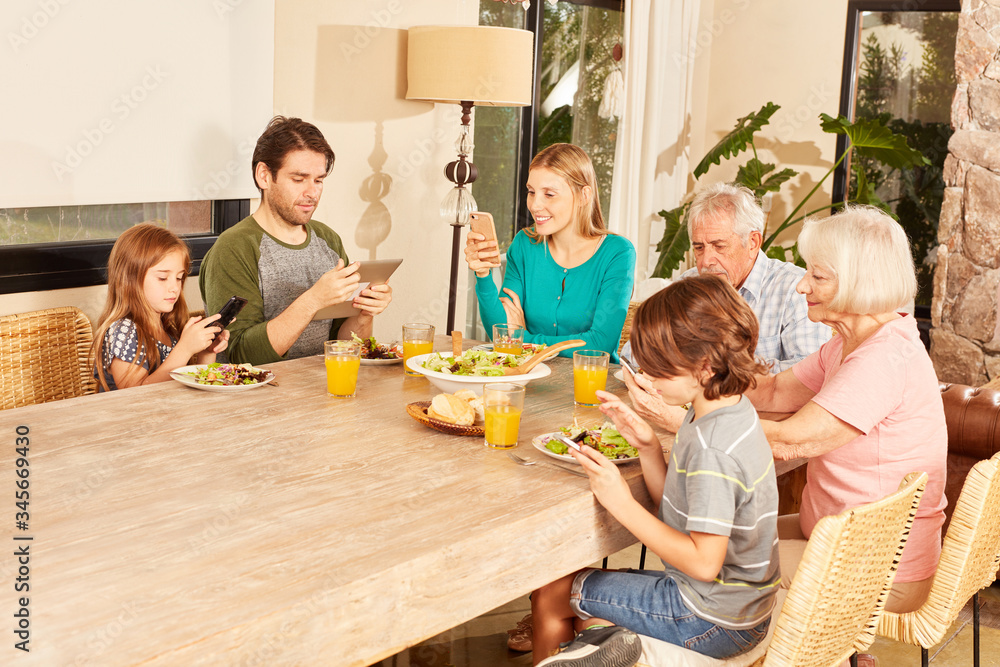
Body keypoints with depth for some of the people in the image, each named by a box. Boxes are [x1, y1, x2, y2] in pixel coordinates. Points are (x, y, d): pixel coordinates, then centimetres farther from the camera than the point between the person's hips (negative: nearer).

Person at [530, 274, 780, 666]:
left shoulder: (712, 450, -28)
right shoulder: (727, 411, 1)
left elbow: (704, 562, -27)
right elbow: (676, 508, 6)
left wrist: (623, 504, -25)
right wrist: (647, 446, -5)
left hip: (714, 622, -9)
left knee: (552, 595, 7)